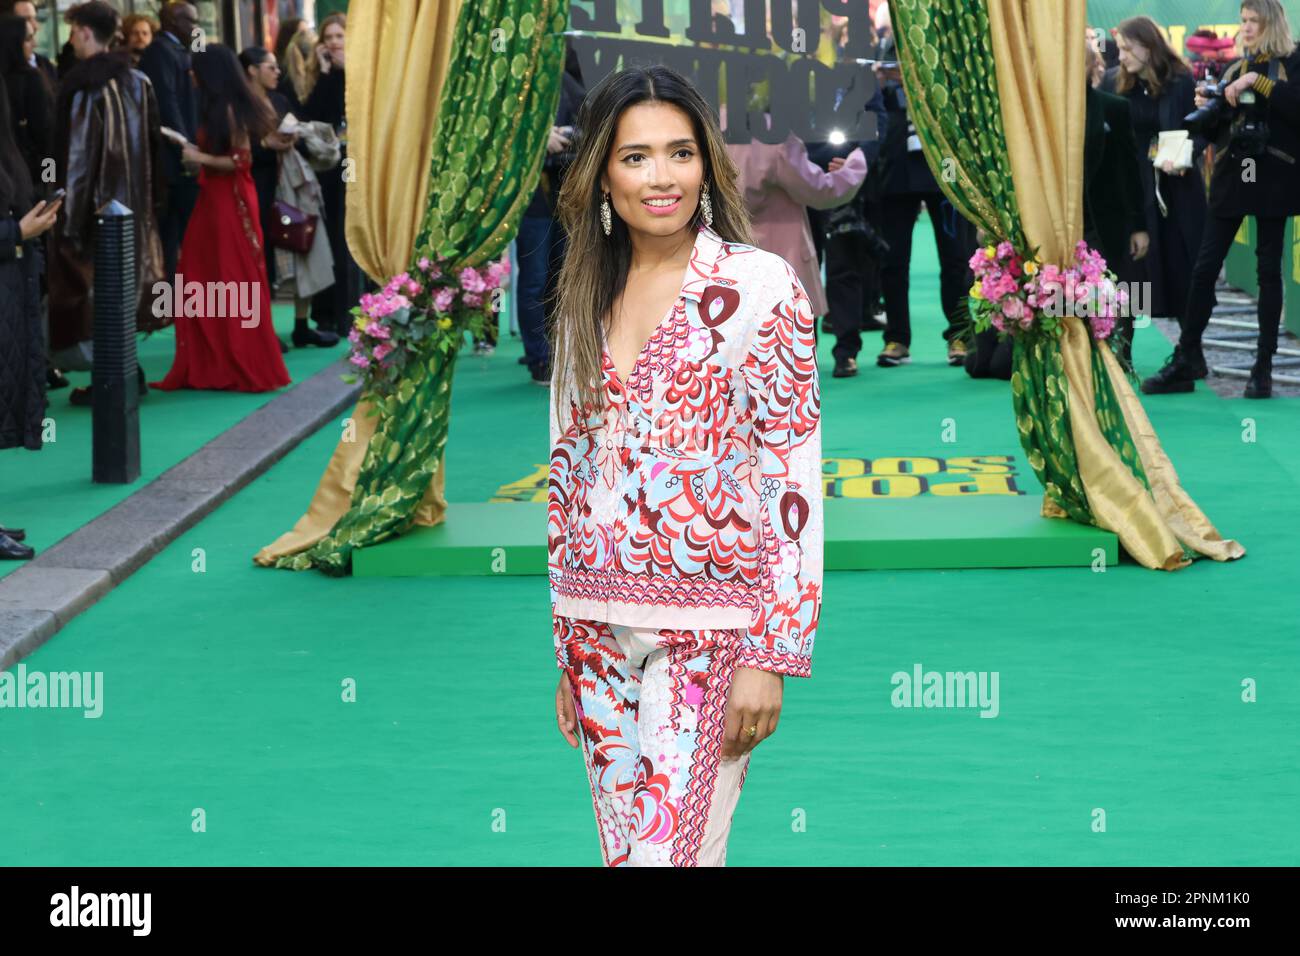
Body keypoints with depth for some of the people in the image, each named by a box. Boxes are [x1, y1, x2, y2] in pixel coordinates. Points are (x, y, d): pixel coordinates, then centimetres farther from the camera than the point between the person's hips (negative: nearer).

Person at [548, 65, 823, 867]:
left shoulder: (761, 285, -6)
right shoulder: (586, 299, 10)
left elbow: (795, 475, -9)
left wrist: (772, 655, -14)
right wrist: (570, 653, 14)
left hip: (710, 627, -5)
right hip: (599, 629, 5)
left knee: (673, 852, -11)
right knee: (622, 849, 10)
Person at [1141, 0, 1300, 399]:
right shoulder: (1234, 70, 15)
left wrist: (1257, 82, -20)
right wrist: (1207, 109, -4)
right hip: (1231, 177, 4)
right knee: (1204, 268, -1)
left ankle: (1263, 367, 6)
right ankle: (1186, 360, 3)